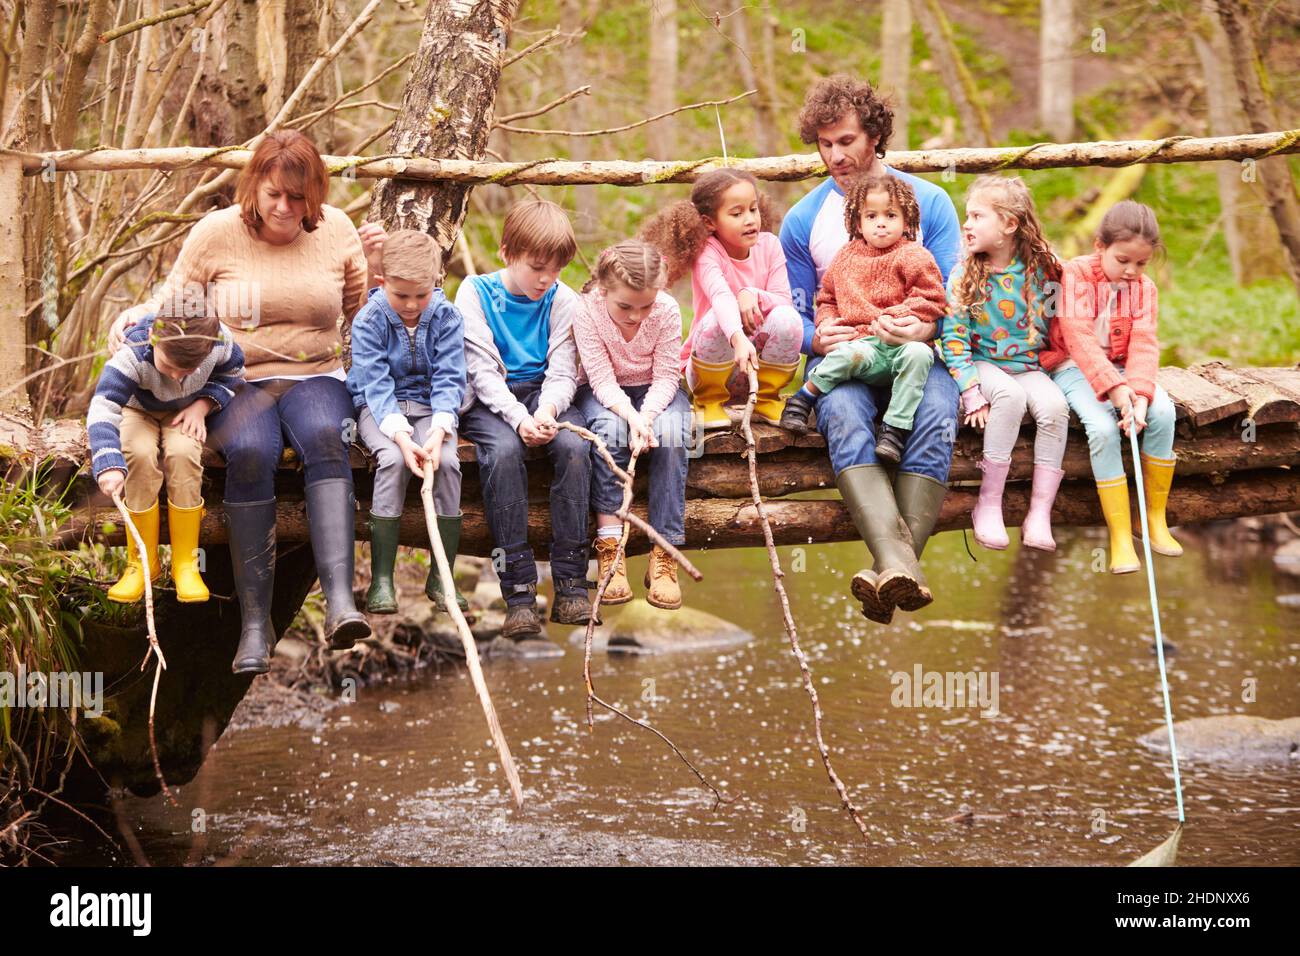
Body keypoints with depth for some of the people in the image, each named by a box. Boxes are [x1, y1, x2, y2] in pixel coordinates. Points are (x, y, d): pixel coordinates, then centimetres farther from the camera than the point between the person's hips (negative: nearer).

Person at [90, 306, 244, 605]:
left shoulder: (220, 340, -27)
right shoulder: (132, 354, -36)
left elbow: (233, 373, -2)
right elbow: (102, 410, -45)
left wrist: (203, 405, -19)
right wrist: (110, 465, -60)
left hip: (185, 413, 2)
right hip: (137, 410, -1)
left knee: (182, 452, -32)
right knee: (140, 453, -34)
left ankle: (185, 563, -20)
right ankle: (141, 562, -18)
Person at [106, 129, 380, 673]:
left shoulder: (335, 229, 8)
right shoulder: (216, 232, 4)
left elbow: (363, 314, 17)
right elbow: (176, 300, 12)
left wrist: (372, 269, -2)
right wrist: (139, 314, -9)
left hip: (314, 377, 1)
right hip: (236, 380, -1)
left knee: (325, 438, -35)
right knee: (250, 452, -34)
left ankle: (340, 601, -46)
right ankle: (255, 623, -31)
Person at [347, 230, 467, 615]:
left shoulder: (447, 317, -6)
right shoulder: (369, 320, -11)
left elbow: (449, 380, -11)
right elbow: (376, 384, -17)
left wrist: (438, 431, -28)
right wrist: (401, 435, -32)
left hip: (431, 406, 2)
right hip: (379, 409, -2)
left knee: (446, 461, -27)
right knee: (393, 458, -32)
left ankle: (441, 576, -15)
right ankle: (381, 578, -25)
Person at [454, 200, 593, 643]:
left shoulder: (562, 299, 3)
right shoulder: (475, 293, -4)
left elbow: (562, 372, -2)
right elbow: (483, 370, -11)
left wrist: (547, 411, -24)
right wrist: (518, 418, -25)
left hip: (543, 393, 2)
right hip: (491, 400, -2)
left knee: (574, 444, -29)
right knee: (503, 450, -34)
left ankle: (570, 582, -26)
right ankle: (518, 591, -34)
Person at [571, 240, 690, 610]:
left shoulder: (667, 310, -21)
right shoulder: (587, 310, -24)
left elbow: (666, 376, -17)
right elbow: (603, 381, -24)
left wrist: (647, 415, -36)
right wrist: (631, 416, -41)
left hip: (656, 392, 1)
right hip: (606, 394, -1)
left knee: (671, 431, -31)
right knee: (609, 427, -35)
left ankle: (664, 556, -28)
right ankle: (609, 547, -33)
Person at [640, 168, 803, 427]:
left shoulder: (769, 245, -4)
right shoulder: (707, 253, -18)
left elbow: (784, 300, -9)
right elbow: (721, 296, -38)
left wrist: (753, 295, -30)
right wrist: (739, 339, -57)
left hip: (761, 357, 3)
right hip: (710, 367, -3)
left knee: (787, 317, -25)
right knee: (716, 320, -34)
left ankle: (766, 399, -1)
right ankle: (709, 402, -9)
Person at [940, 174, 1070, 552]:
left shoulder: (1041, 270, -1)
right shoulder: (964, 274, -3)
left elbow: (1052, 328, 11)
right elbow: (954, 338, -7)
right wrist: (971, 391, -17)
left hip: (1028, 366, 2)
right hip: (982, 363, -2)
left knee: (1054, 406, -28)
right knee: (1010, 395, -34)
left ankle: (1039, 513, -22)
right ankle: (988, 504, -26)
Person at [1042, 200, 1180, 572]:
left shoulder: (1144, 287, 2)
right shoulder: (1076, 274, -10)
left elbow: (1144, 344, -10)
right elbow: (1080, 337, -21)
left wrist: (1140, 391, -29)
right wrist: (1114, 387, -32)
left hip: (1122, 369, 4)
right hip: (1075, 366, -4)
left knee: (1163, 411, -24)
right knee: (1103, 427, -31)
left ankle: (1155, 517, -8)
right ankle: (1120, 535, -24)